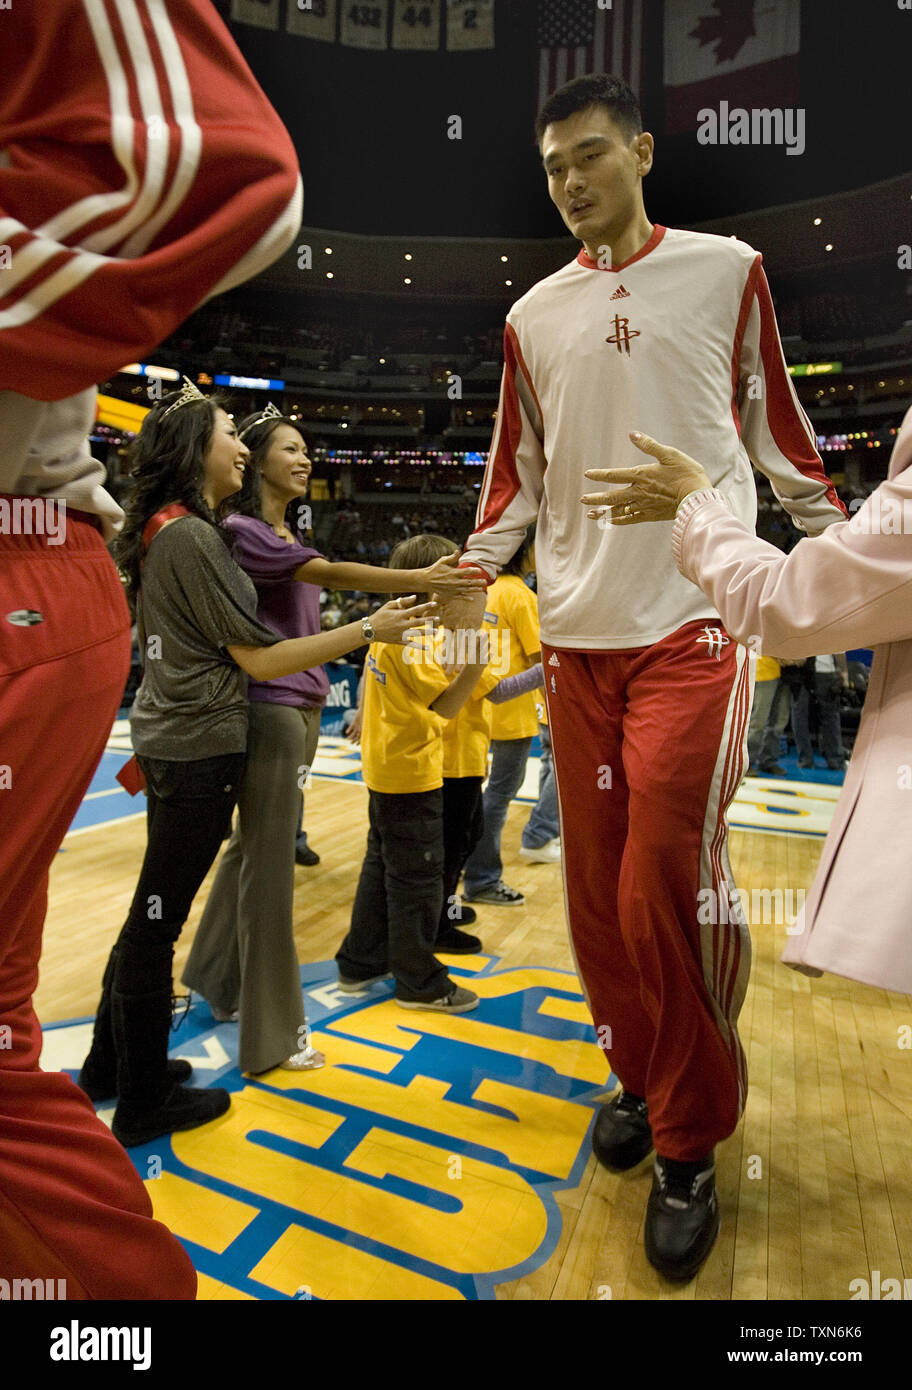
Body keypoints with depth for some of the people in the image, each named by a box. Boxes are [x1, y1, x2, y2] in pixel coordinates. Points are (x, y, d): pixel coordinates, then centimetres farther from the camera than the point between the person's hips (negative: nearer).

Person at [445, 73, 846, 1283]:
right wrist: (474, 571, 8)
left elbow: (777, 427, 11)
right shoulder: (535, 314, 17)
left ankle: (689, 1144, 13)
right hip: (578, 626, 4)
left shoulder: (727, 269, 10)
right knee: (597, 883, 6)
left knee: (668, 885, -10)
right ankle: (639, 1077, 29)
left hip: (694, 616, -3)